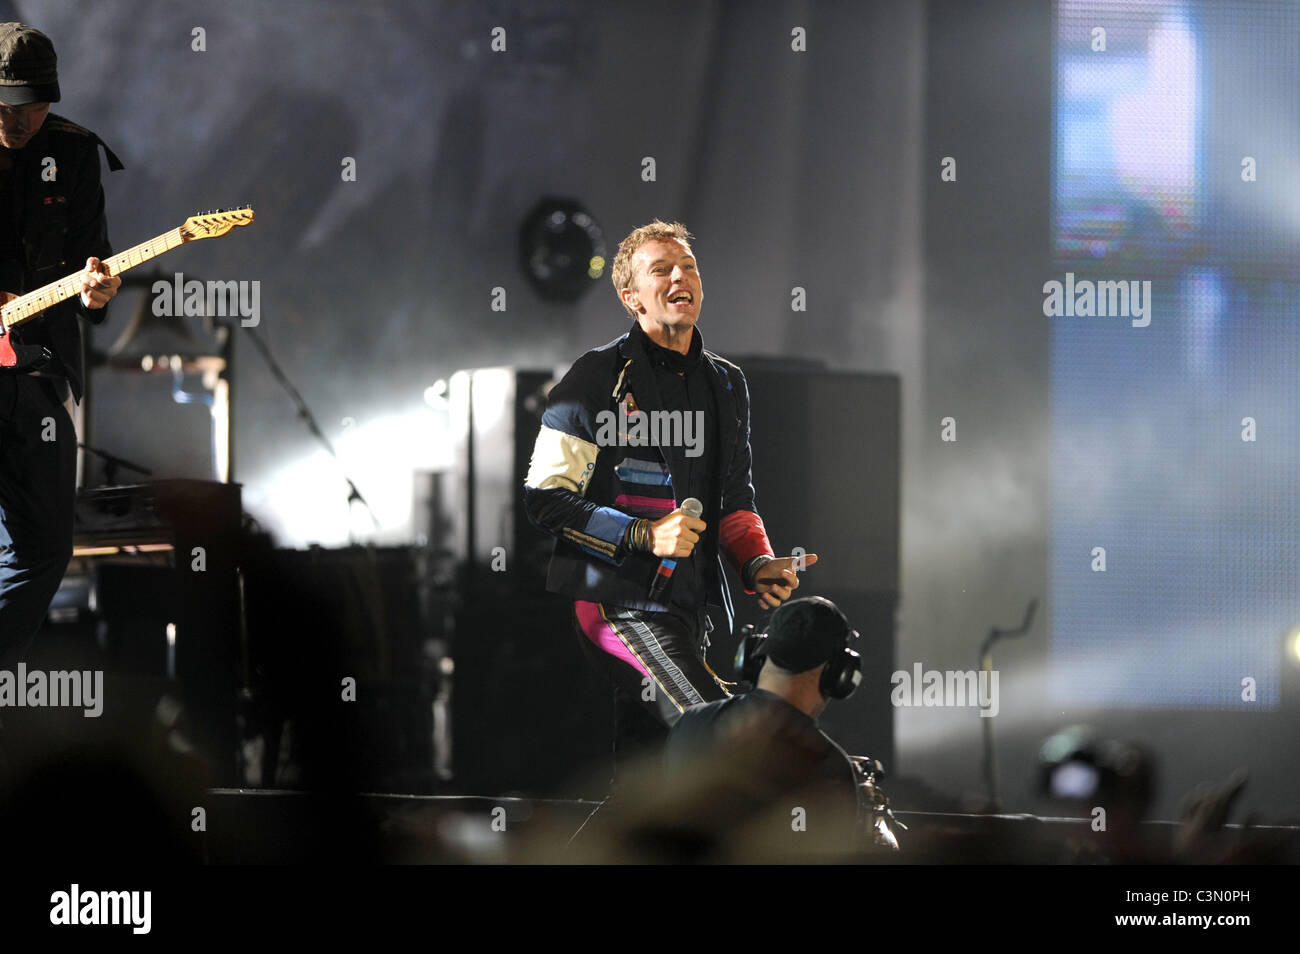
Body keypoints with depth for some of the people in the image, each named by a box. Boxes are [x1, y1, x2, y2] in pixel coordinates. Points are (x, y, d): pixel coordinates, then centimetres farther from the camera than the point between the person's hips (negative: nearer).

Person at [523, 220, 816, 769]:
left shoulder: (726, 384, 19)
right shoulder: (600, 378, -3)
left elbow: (735, 502, 26)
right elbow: (544, 497, -7)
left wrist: (758, 564, 5)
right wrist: (643, 535, -17)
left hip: (690, 609, 7)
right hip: (620, 600, -7)